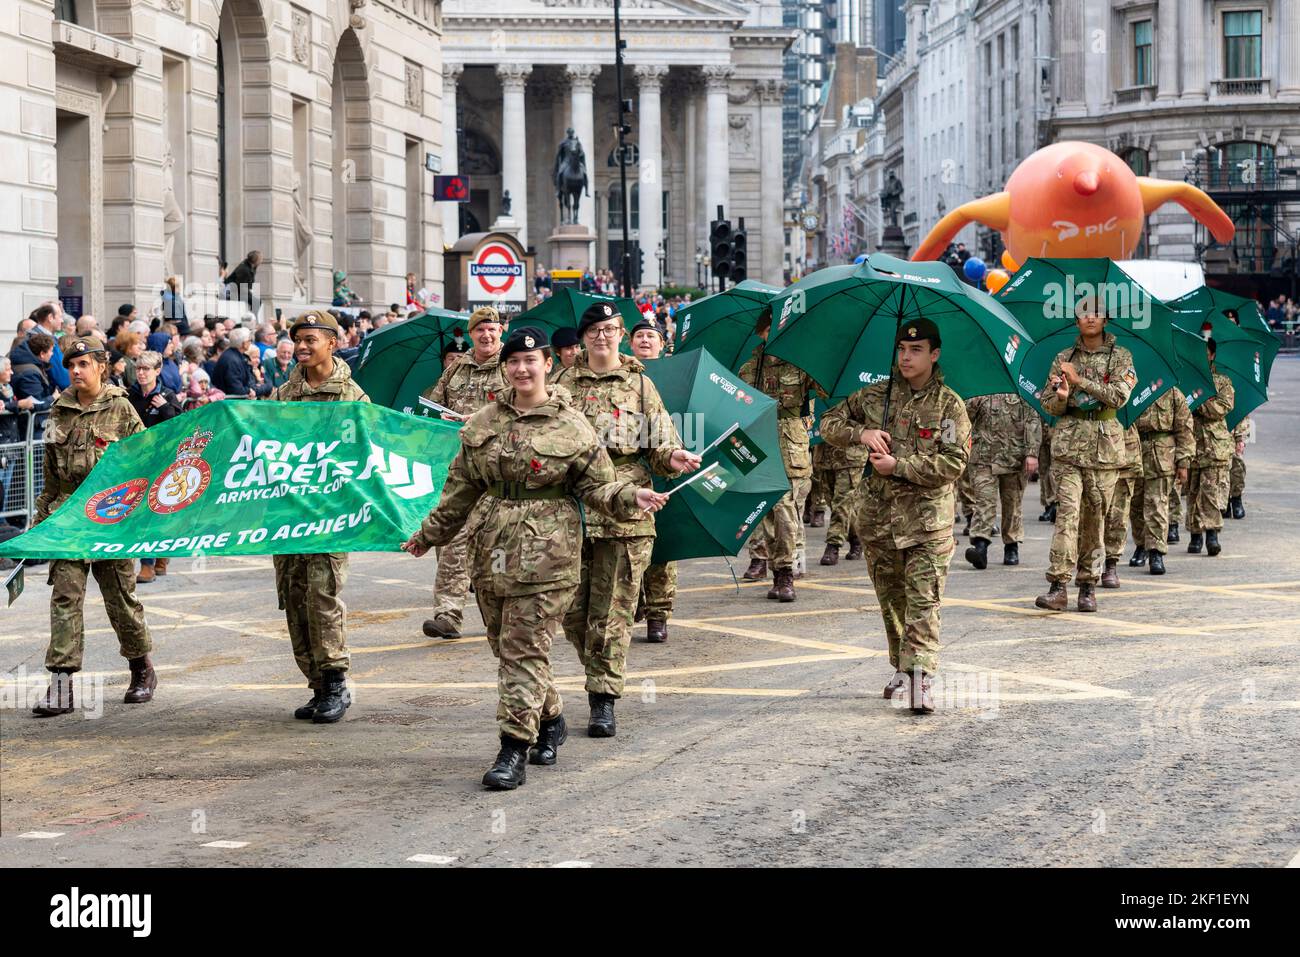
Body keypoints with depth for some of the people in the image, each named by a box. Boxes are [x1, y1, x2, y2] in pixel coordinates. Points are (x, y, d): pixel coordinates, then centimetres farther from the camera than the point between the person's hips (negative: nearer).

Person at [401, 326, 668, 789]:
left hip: (546, 551, -5)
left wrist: (631, 497, -16)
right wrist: (430, 533, 23)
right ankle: (549, 719, 34)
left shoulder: (571, 426, -1)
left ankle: (515, 749, -8)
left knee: (525, 647, -9)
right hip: (493, 548, 5)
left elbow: (598, 486, 3)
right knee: (505, 643, 11)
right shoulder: (483, 423, 11)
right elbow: (462, 487, 19)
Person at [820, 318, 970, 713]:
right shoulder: (875, 397, 8)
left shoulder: (949, 405, -3)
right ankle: (902, 669, 25)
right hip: (879, 515, 4)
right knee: (891, 599, 12)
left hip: (927, 520, -4)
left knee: (923, 602, -11)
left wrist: (898, 466, -14)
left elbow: (954, 462, -10)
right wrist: (861, 433, -7)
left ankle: (922, 678, -14)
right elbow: (829, 423, 14)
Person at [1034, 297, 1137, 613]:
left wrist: (1080, 380, -9)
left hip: (1105, 446, 0)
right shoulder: (1063, 358, 12)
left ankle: (1088, 586, 10)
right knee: (1067, 511, -14)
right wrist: (1061, 396, -11)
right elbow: (1048, 404, 12)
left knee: (1095, 516, 2)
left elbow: (1119, 395, -8)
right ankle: (1058, 585, -19)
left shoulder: (1120, 356, 7)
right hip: (1068, 443, 0)